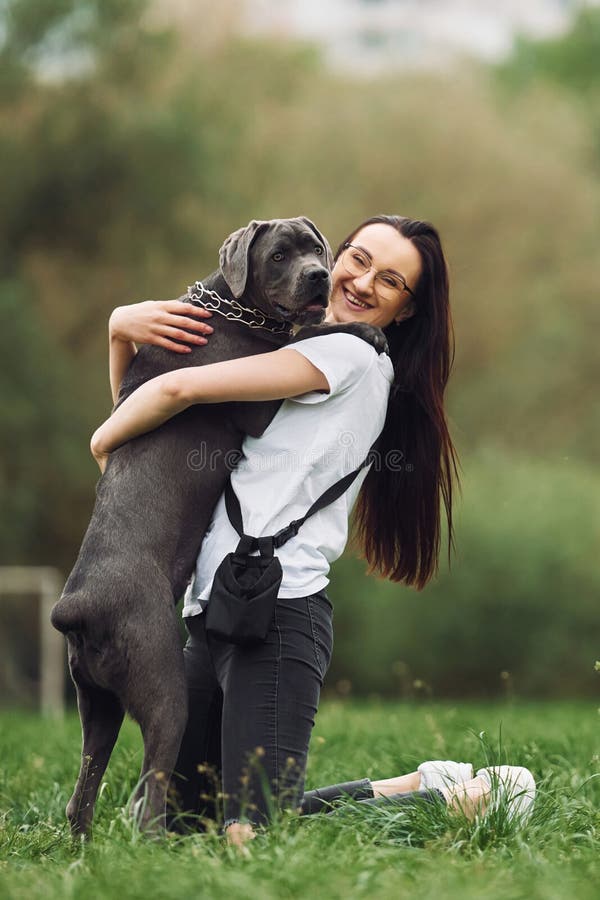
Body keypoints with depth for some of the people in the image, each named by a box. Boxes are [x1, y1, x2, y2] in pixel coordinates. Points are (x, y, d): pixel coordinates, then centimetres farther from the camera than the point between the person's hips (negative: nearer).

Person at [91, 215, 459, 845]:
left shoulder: (352, 356, -4)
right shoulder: (288, 355, 24)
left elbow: (179, 388, -11)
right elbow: (134, 396, 24)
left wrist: (103, 440, 7)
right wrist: (121, 327, 3)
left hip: (274, 611, -9)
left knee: (253, 836, -19)